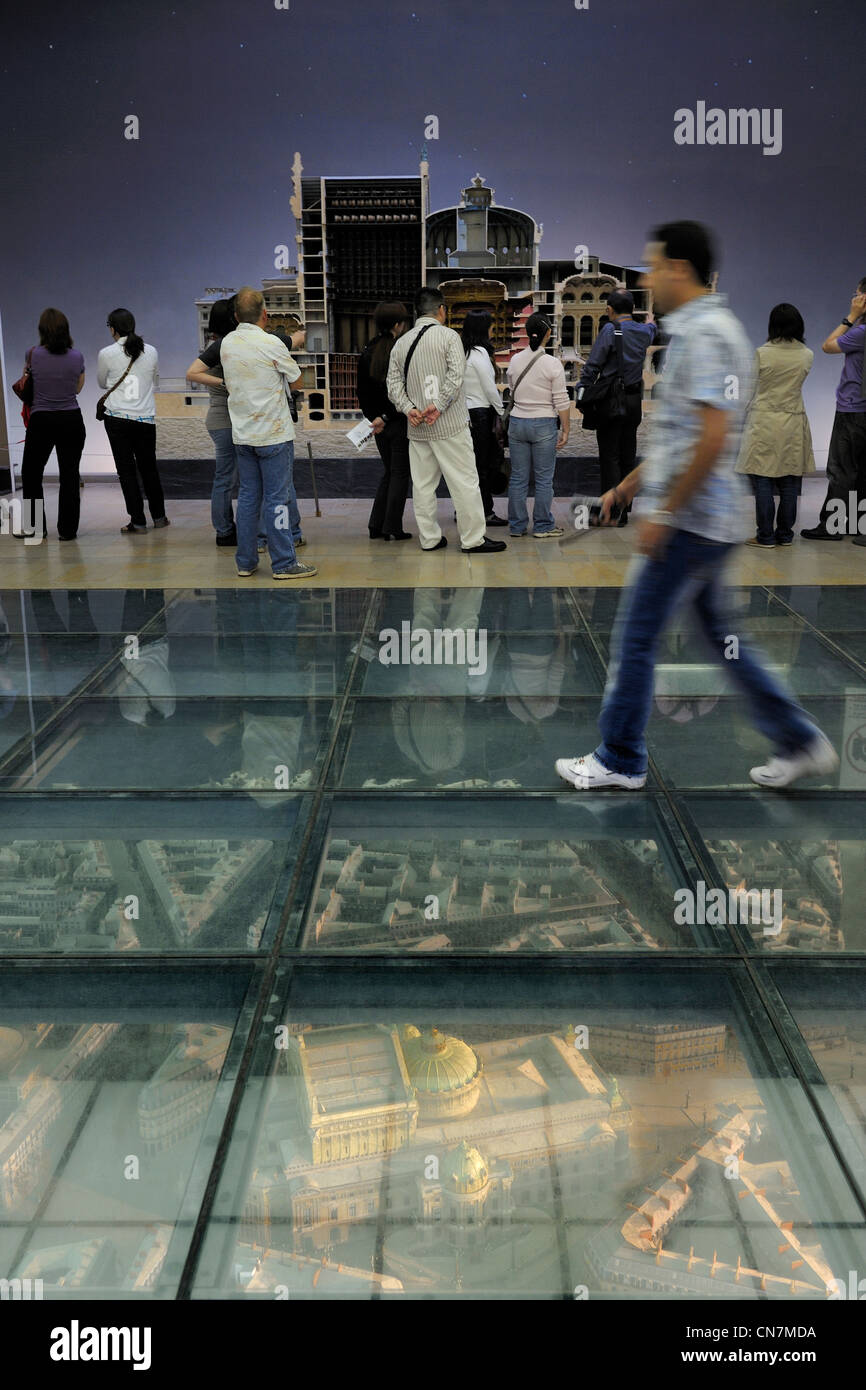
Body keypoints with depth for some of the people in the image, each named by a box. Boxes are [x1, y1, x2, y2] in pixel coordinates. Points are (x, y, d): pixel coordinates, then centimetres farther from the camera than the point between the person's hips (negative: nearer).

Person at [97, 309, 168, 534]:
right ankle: (159, 516, 23)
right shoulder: (151, 352, 1)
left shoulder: (107, 354, -7)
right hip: (146, 418, 3)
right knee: (149, 468, 16)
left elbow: (103, 383, 11)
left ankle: (138, 521, 2)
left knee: (127, 471, 3)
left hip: (117, 419, -3)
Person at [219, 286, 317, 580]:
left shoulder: (227, 344, 4)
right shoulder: (271, 343, -14)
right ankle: (284, 564, 2)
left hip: (242, 434, 6)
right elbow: (297, 379, -2)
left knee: (248, 497, 11)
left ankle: (245, 562, 15)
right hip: (274, 434, -6)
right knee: (276, 499, -2)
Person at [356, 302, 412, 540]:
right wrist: (384, 418, -12)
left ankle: (376, 526, 14)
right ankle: (393, 528, 3)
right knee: (399, 474, 3)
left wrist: (373, 417, 4)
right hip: (399, 422, -6)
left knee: (388, 473, 17)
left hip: (379, 423, 6)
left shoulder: (367, 353, 5)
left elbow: (362, 392, 6)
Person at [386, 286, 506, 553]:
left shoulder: (401, 343, 11)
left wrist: (409, 408, -5)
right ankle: (472, 539, 2)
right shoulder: (448, 336, -4)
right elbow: (456, 374, -16)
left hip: (417, 428, 6)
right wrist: (438, 405, -17)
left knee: (422, 484, 10)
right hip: (450, 424, -5)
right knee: (464, 481, -1)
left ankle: (429, 538, 15)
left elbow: (393, 383, 5)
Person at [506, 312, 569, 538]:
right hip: (543, 425, -4)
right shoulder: (553, 364, -10)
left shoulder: (515, 361, 2)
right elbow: (561, 401, -8)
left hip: (517, 423, 4)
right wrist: (565, 430, -1)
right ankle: (543, 527, 8)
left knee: (518, 478, 9)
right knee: (543, 479, 4)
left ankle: (516, 526, 14)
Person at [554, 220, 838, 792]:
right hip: (708, 520, 10)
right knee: (718, 631, 16)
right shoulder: (698, 328, 16)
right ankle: (800, 741, 21)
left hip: (693, 519, -10)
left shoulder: (706, 333, -17)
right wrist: (628, 487, 23)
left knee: (637, 634, 0)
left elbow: (714, 436, -25)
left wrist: (664, 514, -21)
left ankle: (620, 760, 12)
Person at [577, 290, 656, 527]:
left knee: (609, 457, -3)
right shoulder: (644, 331, 8)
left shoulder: (610, 330, -11)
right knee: (627, 457, 11)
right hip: (635, 401, 6)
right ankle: (624, 510, 15)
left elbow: (592, 366, -13)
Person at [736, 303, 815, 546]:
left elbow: (752, 387, 0)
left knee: (763, 482, 1)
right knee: (790, 483, 8)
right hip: (794, 423, 3)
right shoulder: (807, 355, -1)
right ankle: (785, 534, 14)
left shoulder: (762, 353, -9)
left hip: (765, 421, -3)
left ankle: (766, 535, 2)